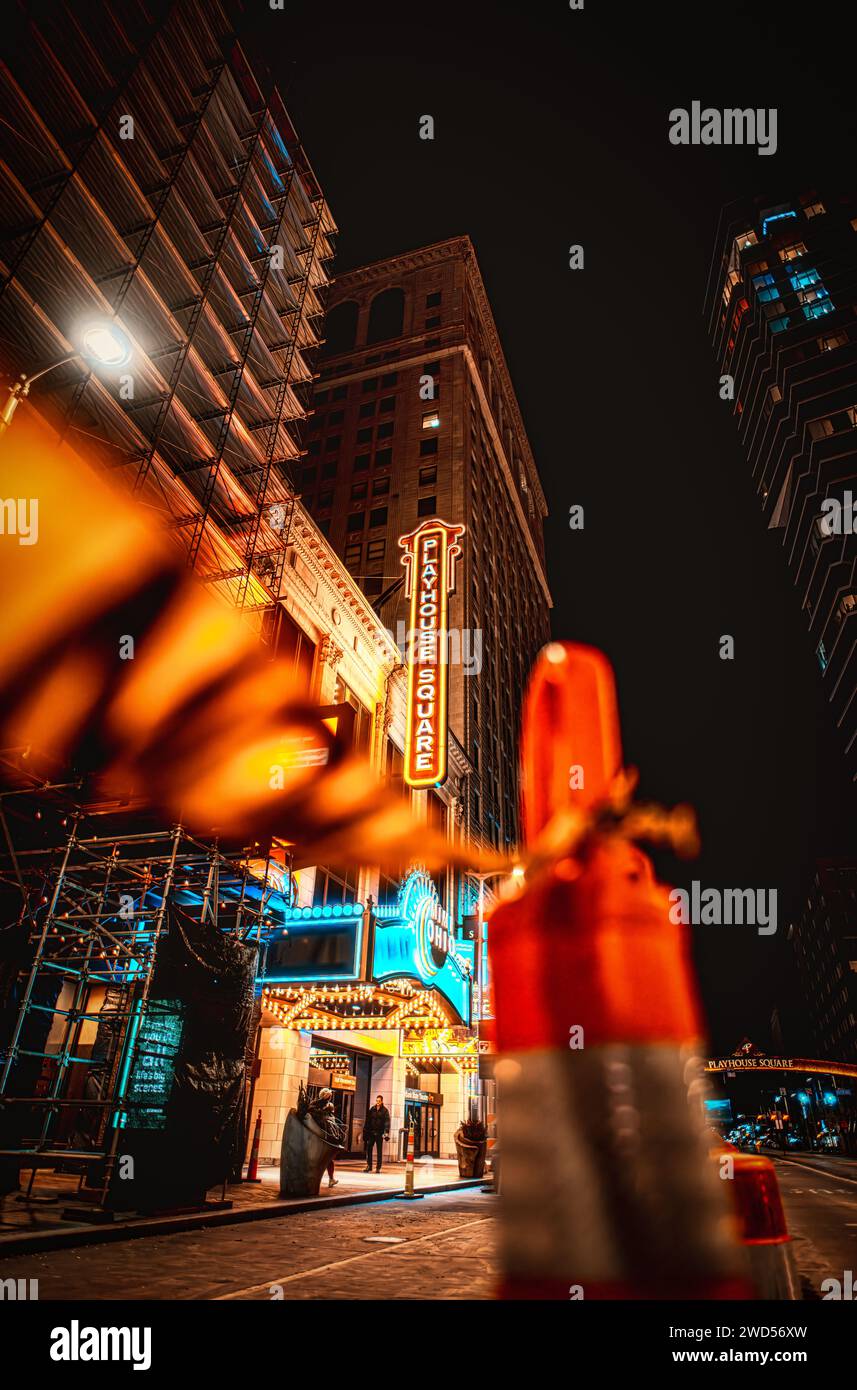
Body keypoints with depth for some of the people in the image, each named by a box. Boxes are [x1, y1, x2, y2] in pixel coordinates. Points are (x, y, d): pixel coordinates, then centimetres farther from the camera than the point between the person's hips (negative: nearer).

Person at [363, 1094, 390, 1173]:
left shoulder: (385, 1110, -2)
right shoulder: (372, 1109, 8)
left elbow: (387, 1122, -10)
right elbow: (368, 1121, 11)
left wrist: (386, 1132, -22)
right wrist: (365, 1131, 6)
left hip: (379, 1133, -3)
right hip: (371, 1132, 3)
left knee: (379, 1151, 3)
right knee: (368, 1148, -2)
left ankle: (378, 1168, 11)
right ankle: (369, 1166, 8)